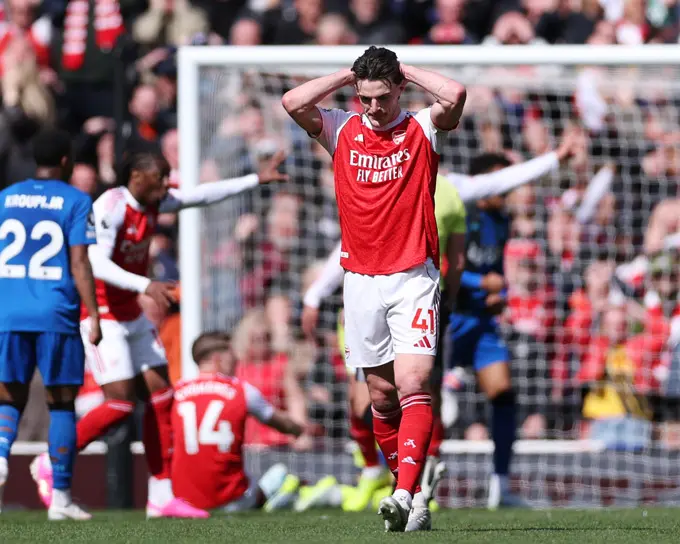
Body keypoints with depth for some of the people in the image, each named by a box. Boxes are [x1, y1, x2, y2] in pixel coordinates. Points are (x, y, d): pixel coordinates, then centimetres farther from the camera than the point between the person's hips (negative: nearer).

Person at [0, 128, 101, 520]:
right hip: (56, 317, -3)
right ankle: (61, 498, 6)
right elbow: (79, 264, -8)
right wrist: (94, 316, -6)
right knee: (62, 403, 7)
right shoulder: (76, 202, -1)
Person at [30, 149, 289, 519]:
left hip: (131, 315, 9)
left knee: (161, 397, 5)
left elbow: (202, 195, 18)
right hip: (102, 317, -9)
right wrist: (146, 286, -38)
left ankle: (161, 497, 8)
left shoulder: (153, 202, 6)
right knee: (120, 403, -14)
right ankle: (49, 465, 3)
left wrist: (256, 179, 17)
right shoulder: (112, 207, -21)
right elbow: (95, 263, -30)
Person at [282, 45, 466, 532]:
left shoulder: (423, 130, 1)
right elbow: (293, 102, -7)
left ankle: (405, 494, -26)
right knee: (382, 395, 6)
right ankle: (413, 495, 16)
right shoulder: (343, 131, 7)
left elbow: (455, 96, -18)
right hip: (361, 280, 3)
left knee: (412, 385, -16)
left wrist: (407, 71, -4)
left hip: (414, 277, -3)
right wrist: (347, 77, 1)